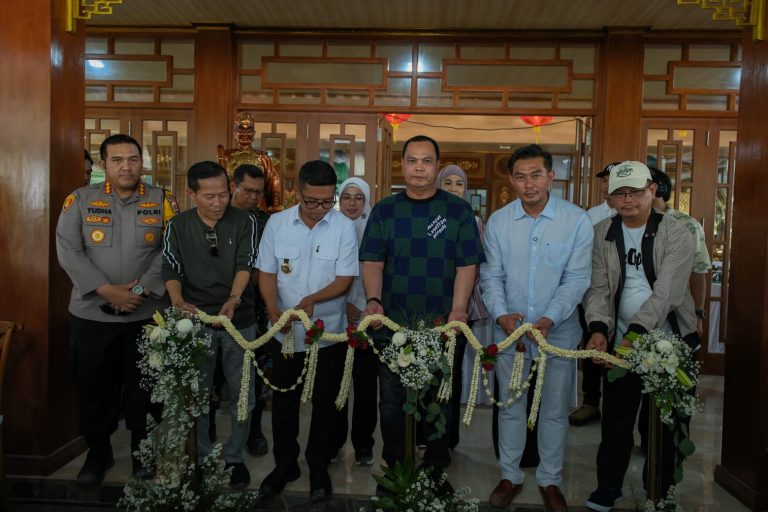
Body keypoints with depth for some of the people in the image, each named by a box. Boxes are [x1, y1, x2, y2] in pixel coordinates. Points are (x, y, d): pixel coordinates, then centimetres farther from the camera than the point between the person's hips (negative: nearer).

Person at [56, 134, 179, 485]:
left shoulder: (162, 202, 0)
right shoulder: (80, 200, 0)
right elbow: (68, 251, -6)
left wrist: (143, 289, -16)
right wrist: (106, 290, -15)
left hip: (147, 314, 0)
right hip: (91, 313, 1)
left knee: (143, 386, 11)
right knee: (94, 386, 13)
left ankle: (143, 450, 30)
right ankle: (98, 450, 33)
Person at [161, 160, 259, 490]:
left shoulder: (245, 222, -3)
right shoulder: (177, 227, 0)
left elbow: (245, 264, -12)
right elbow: (171, 271, -3)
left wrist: (234, 298, -31)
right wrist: (178, 301, -24)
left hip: (239, 320, 0)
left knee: (241, 394, 8)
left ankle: (234, 458, 25)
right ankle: (201, 458, 29)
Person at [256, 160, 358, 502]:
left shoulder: (345, 228, -10)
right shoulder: (277, 223, -4)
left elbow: (345, 279, -10)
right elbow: (267, 273, 0)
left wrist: (312, 300, -26)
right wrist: (274, 312, -16)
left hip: (329, 333, -1)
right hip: (286, 333, 2)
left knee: (326, 403, 12)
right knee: (283, 402, 14)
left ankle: (319, 468, 30)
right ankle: (284, 465, 33)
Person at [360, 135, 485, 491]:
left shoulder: (458, 211, 0)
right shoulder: (384, 211, 4)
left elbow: (467, 266, -3)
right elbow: (372, 263, 1)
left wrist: (458, 311, -16)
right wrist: (373, 299, -16)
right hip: (392, 324, 1)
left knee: (440, 401, 11)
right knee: (391, 400, 11)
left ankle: (435, 470, 27)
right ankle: (394, 468, 28)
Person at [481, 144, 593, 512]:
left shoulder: (577, 221, -8)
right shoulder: (498, 222, -2)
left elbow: (576, 278, -10)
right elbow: (491, 275, -1)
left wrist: (550, 319, -22)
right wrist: (501, 313, -17)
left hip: (559, 331, -1)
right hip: (510, 330, 1)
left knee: (555, 409, 12)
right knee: (510, 406, 13)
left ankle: (550, 480, 30)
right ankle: (510, 475, 30)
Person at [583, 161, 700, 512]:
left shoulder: (676, 234, -8)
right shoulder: (601, 234, 2)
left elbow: (667, 292, -18)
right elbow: (597, 287, -3)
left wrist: (635, 332, -29)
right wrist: (598, 329, -20)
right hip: (618, 343, 2)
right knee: (616, 420, 9)